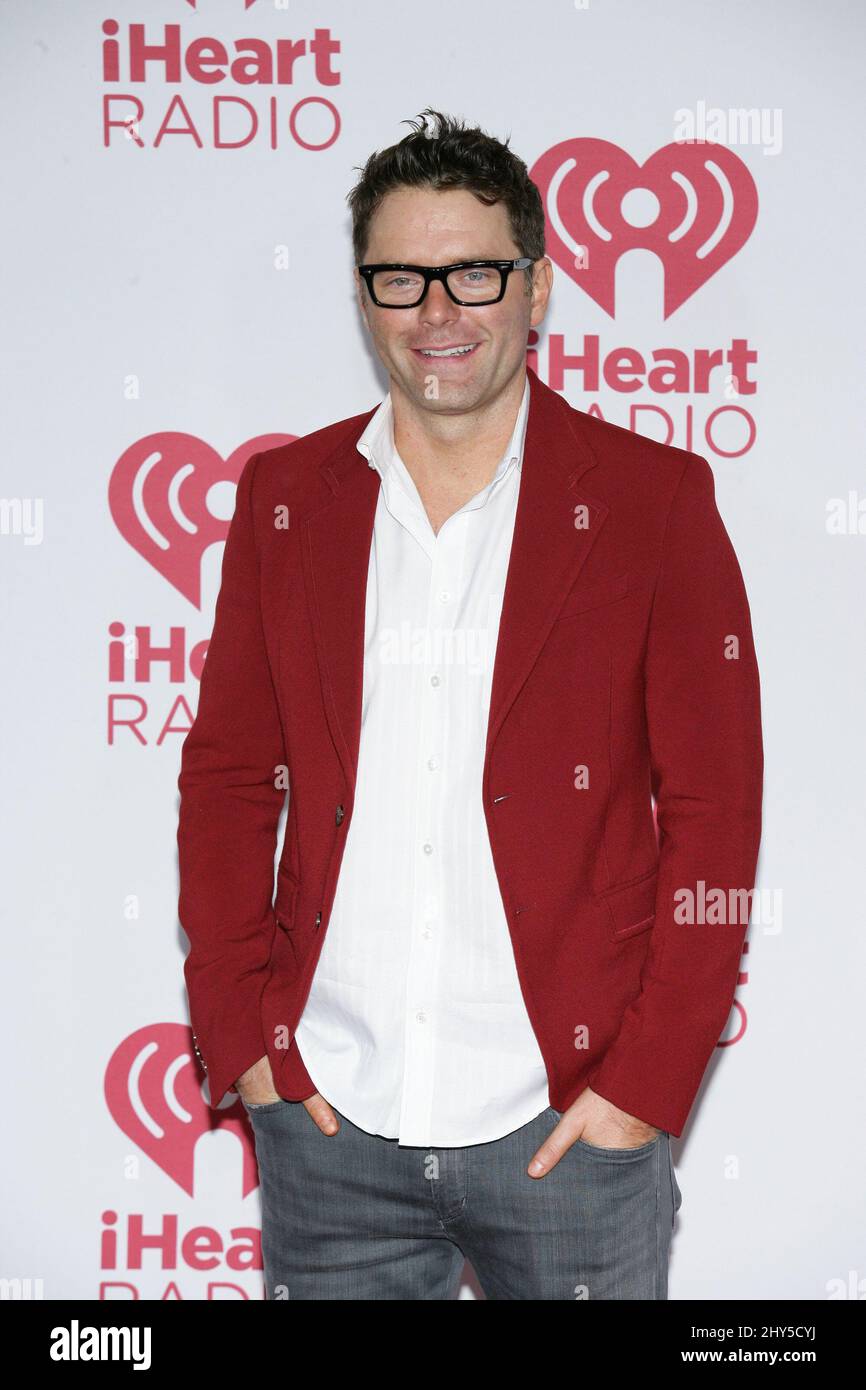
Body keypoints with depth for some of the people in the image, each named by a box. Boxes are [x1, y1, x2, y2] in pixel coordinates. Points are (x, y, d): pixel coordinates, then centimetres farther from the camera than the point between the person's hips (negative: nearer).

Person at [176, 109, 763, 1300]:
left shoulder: (654, 501, -3)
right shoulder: (286, 496, 5)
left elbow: (714, 808, -4)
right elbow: (227, 775, 8)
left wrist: (648, 1077, -9)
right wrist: (240, 1034, 0)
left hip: (568, 1125, -2)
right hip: (328, 1119, 2)